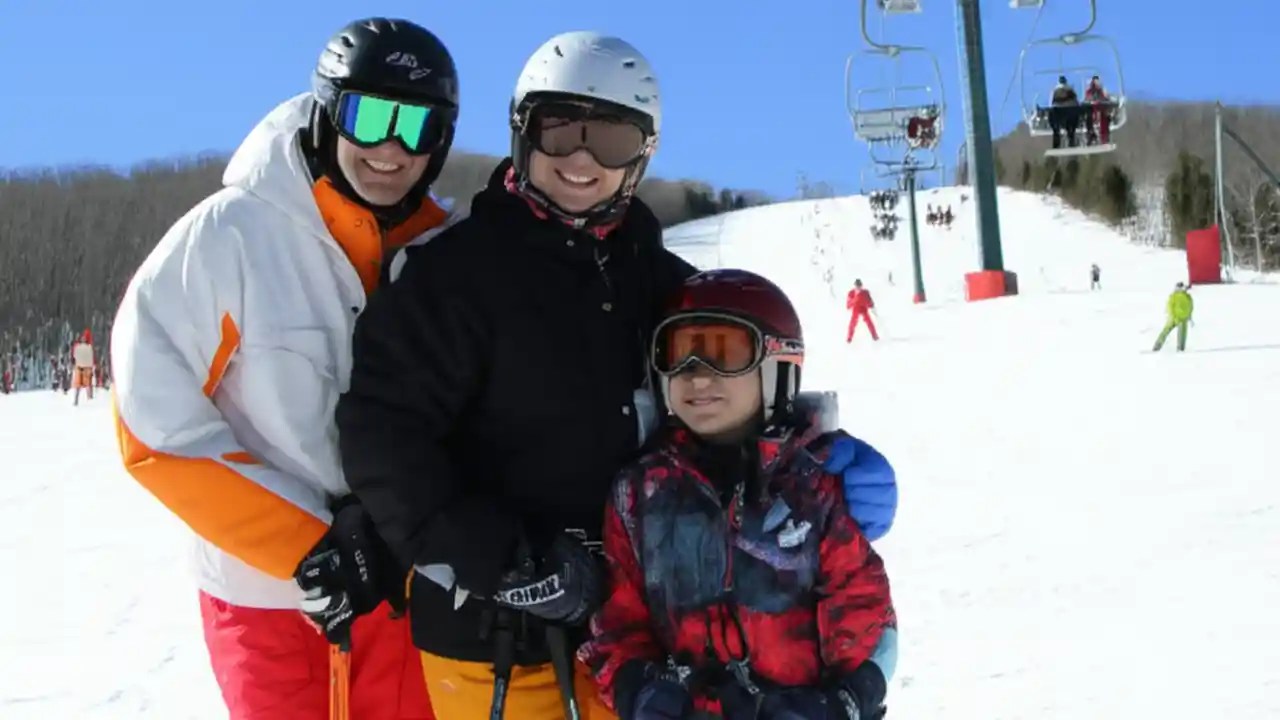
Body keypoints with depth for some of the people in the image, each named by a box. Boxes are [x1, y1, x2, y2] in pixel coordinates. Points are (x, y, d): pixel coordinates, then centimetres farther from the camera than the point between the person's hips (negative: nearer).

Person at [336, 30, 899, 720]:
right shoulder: (460, 268, -11)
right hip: (496, 634, -5)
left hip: (627, 627, 5)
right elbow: (382, 432, -15)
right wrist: (499, 561, -20)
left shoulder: (661, 281, 6)